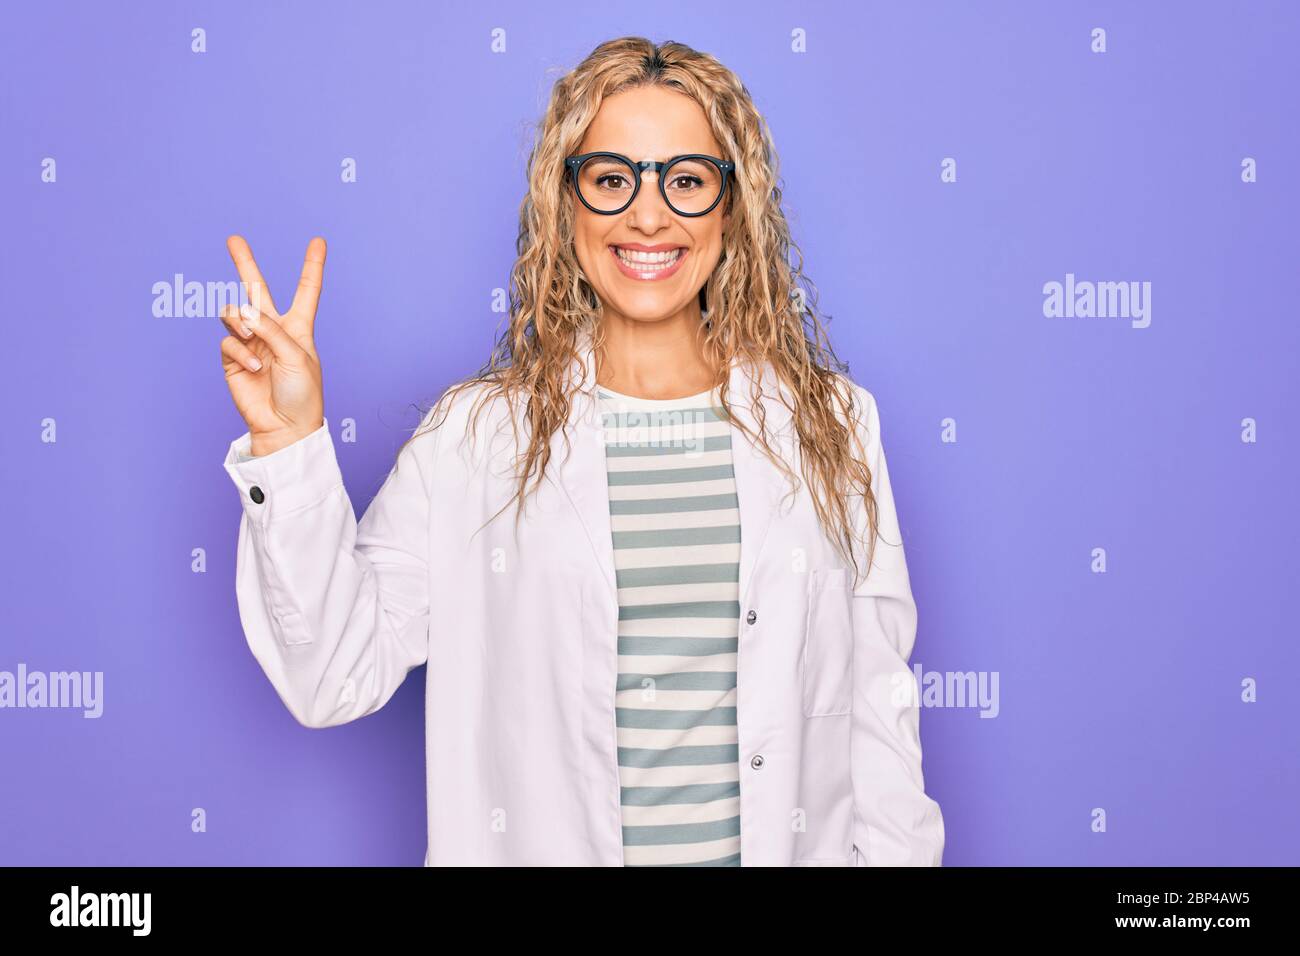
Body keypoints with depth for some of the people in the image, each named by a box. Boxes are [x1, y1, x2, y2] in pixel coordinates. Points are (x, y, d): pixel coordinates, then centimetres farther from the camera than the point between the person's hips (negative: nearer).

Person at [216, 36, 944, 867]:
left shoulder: (831, 423, -2)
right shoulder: (470, 434, -5)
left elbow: (876, 706, 0)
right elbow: (335, 679, -10)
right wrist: (288, 442, -17)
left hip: (791, 842, 1)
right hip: (538, 841, 0)